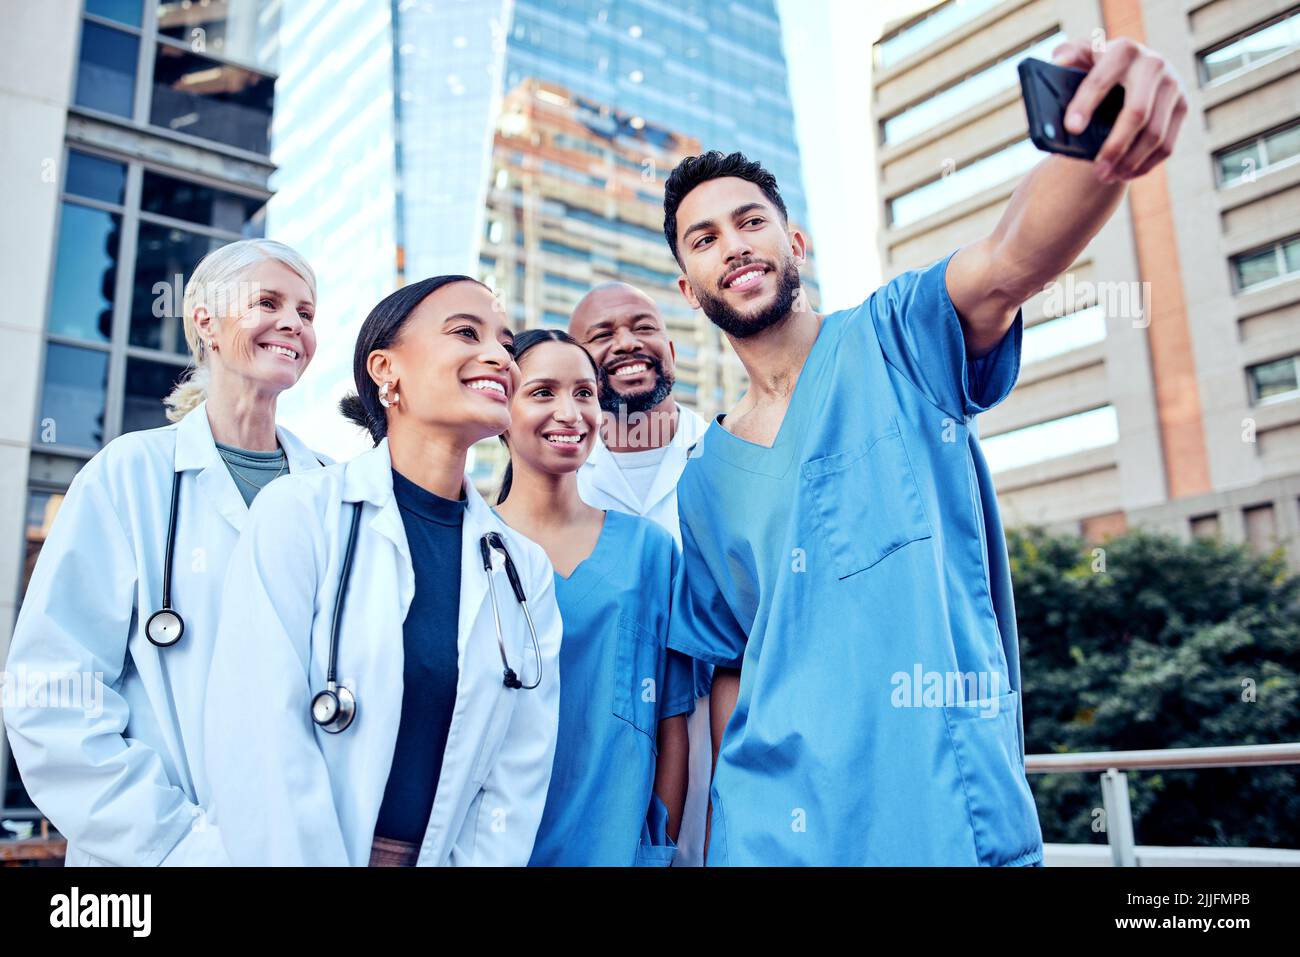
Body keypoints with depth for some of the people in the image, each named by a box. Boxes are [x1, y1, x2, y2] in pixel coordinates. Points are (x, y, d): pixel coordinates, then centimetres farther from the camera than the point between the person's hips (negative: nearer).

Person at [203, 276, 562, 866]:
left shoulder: (527, 569, -2)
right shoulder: (298, 515, -13)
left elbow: (519, 772, -4)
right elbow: (259, 749, -18)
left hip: (445, 853, 4)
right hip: (303, 853, -3)